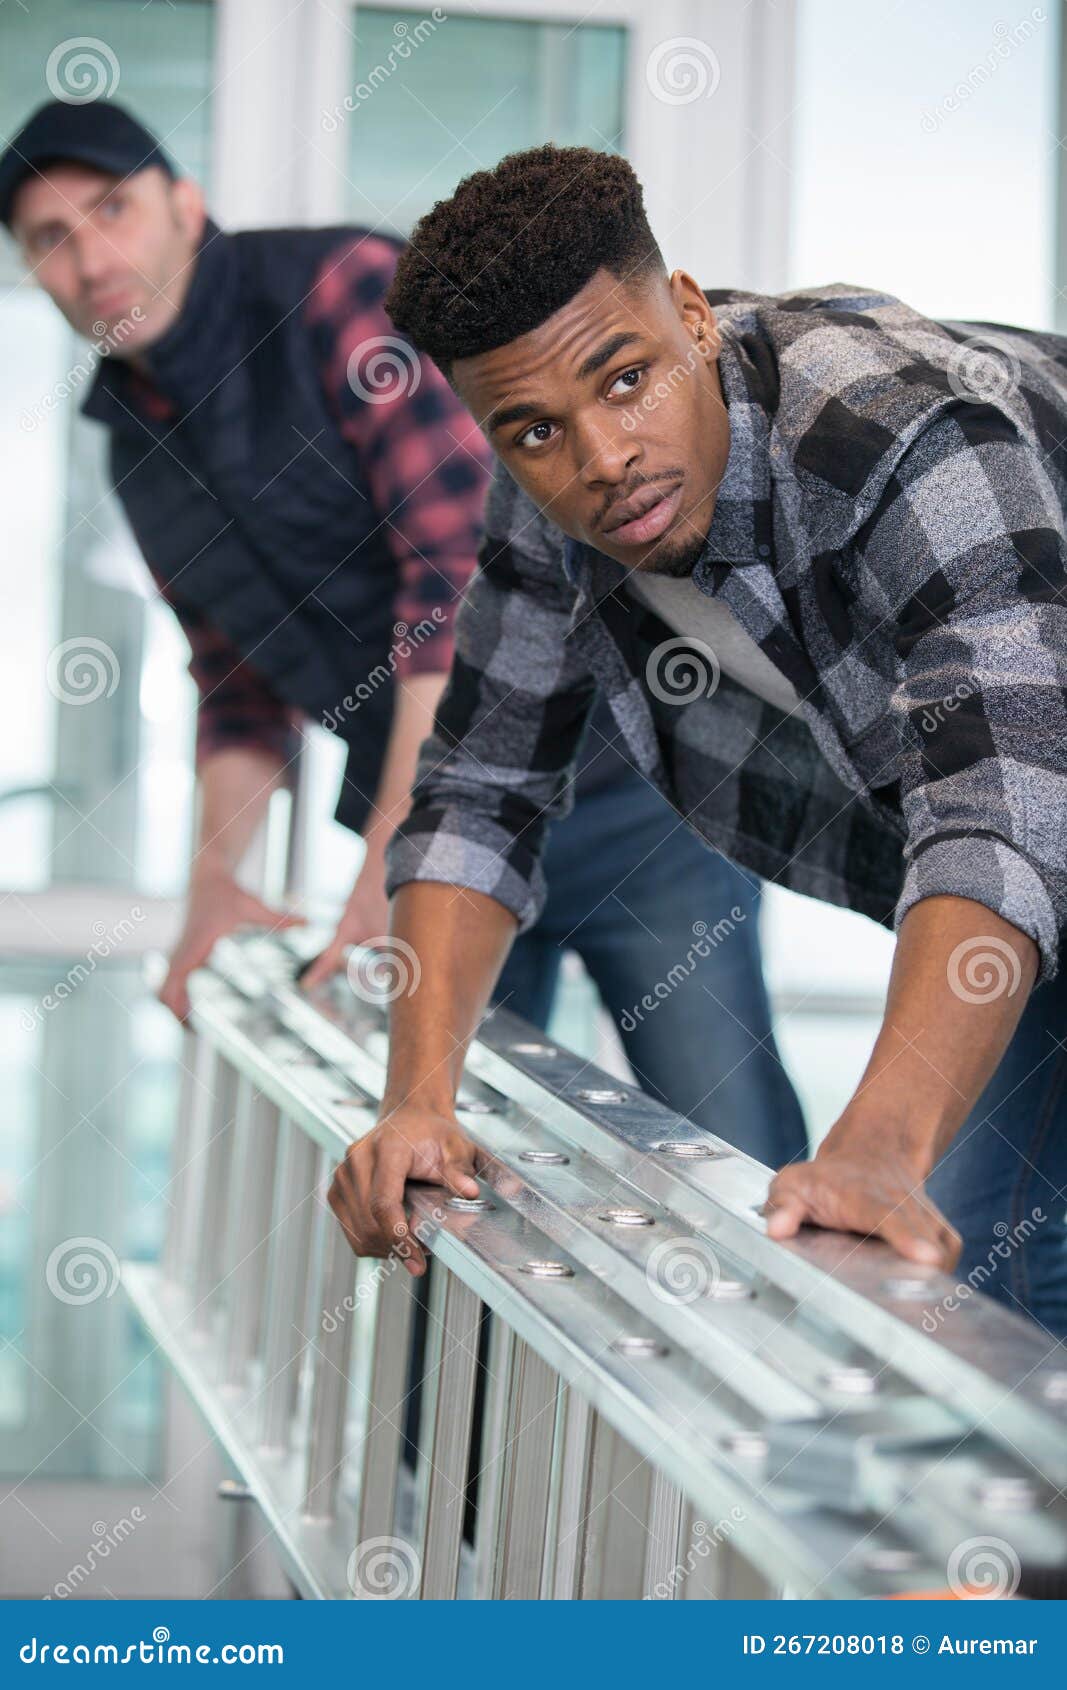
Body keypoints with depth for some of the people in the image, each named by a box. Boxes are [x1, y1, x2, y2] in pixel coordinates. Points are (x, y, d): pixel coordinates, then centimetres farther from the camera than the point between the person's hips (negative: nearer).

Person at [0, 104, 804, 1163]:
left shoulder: (342, 288, -13)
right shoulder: (138, 450, 11)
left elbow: (466, 563, -21)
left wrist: (395, 849, -21)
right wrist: (214, 875, 6)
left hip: (621, 786, -7)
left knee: (732, 1177, -11)